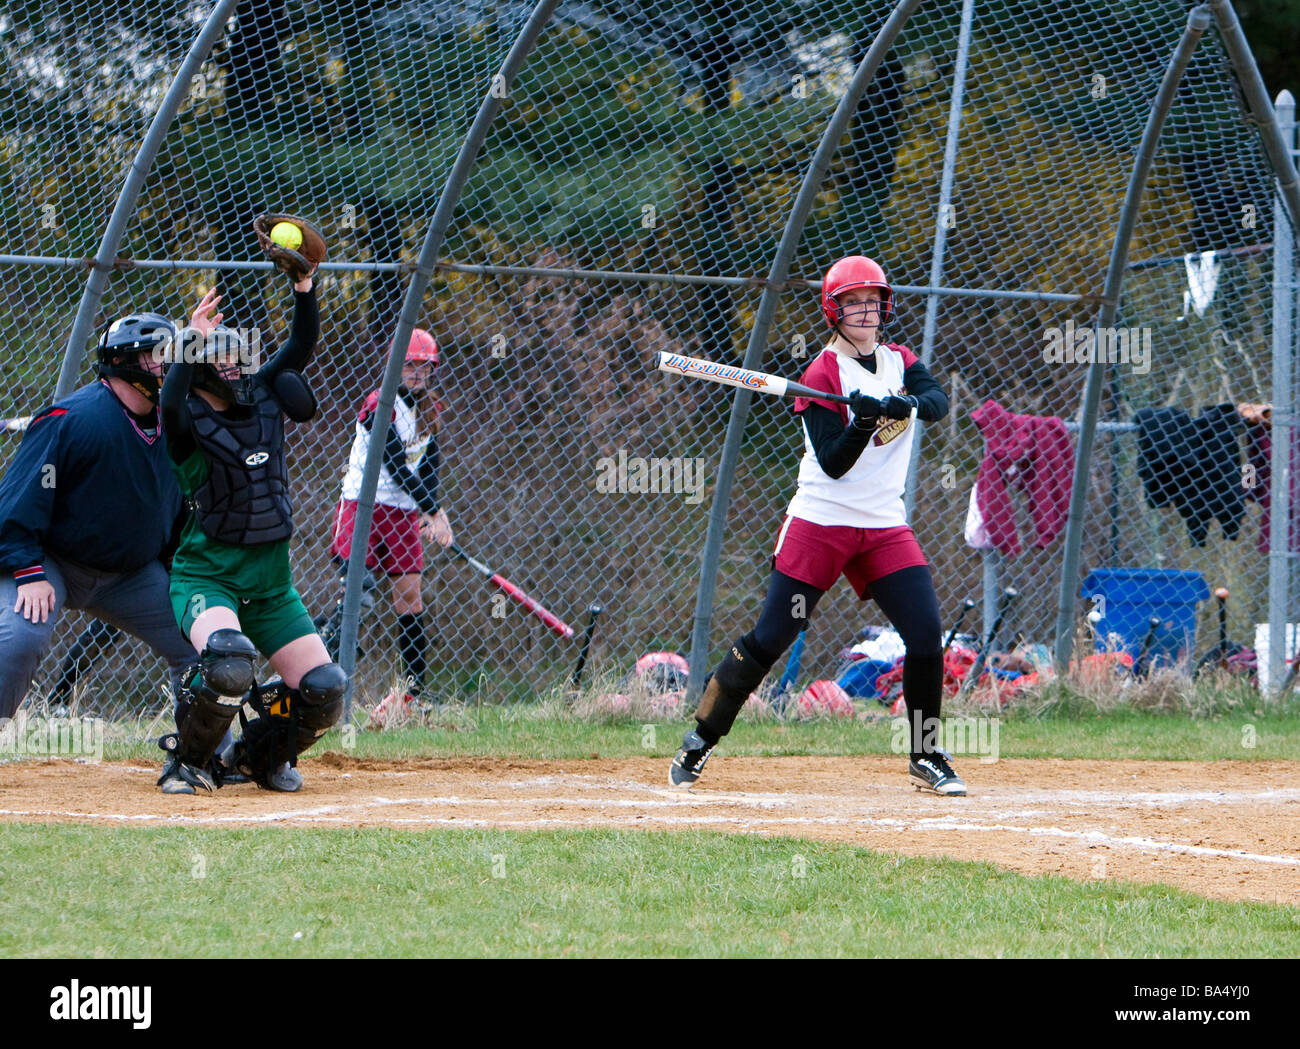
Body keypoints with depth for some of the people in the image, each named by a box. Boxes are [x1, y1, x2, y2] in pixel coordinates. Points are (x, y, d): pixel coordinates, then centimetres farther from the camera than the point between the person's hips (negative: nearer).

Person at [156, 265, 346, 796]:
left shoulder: (262, 397, 6)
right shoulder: (189, 422, -11)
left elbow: (302, 345, 3)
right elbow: (170, 407, -34)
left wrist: (304, 286, -12)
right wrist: (192, 343, -40)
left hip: (271, 581, 6)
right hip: (207, 574, -6)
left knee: (324, 692, -4)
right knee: (230, 666, -35)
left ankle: (259, 754, 26)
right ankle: (186, 763, -9)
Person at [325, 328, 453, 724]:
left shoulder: (428, 410, 11)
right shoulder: (380, 405, -12)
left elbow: (428, 470, 12)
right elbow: (397, 467, -17)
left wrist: (432, 516, -4)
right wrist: (435, 512, -18)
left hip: (404, 512, 6)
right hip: (363, 506, -6)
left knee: (410, 594, -1)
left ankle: (415, 691, 2)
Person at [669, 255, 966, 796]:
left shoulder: (900, 361, 8)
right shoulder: (821, 376, -9)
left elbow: (938, 400, -12)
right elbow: (833, 464, -16)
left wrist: (903, 404, -31)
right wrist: (862, 423, -33)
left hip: (885, 528, 4)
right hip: (820, 523, -4)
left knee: (926, 635, -8)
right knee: (769, 639, -7)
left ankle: (926, 757, 7)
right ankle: (699, 743, 7)